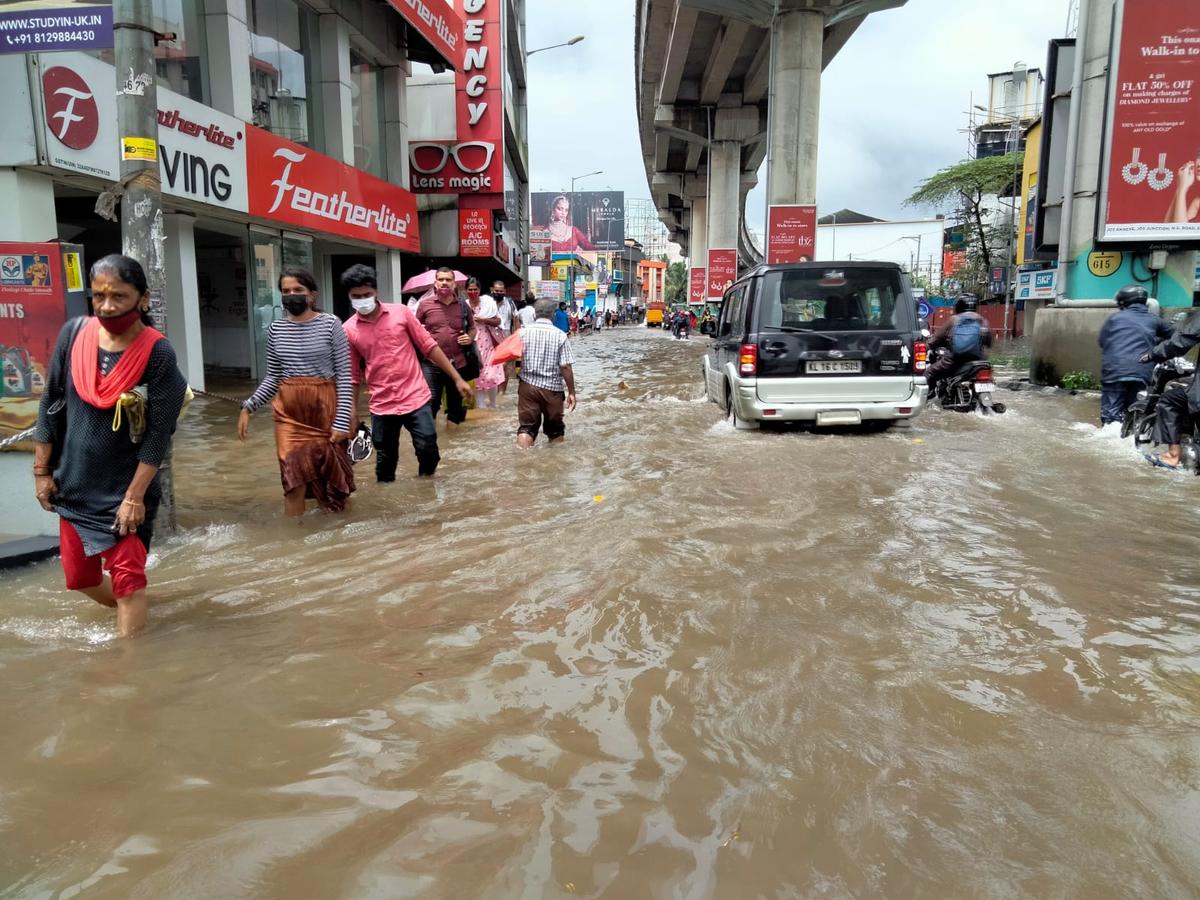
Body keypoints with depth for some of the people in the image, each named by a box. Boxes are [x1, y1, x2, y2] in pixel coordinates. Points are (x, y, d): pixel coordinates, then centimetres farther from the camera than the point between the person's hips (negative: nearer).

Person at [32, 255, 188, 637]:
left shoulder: (158, 354, -17)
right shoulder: (73, 334, -5)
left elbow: (158, 434, -16)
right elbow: (51, 405, 3)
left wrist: (134, 497, -16)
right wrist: (41, 471, 5)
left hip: (124, 489, -5)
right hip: (74, 485, 5)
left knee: (127, 579, -2)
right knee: (79, 576, 17)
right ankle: (132, 617, 43)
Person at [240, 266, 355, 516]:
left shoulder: (330, 324, -6)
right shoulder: (276, 329, 6)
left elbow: (344, 375, -7)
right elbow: (272, 377, 12)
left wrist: (342, 421, -12)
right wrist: (248, 407, 0)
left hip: (324, 408, -2)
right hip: (289, 411, 2)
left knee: (331, 473, 8)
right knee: (293, 476, -5)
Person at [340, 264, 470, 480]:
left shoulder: (401, 312, -1)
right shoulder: (348, 330, 0)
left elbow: (429, 346, 2)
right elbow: (353, 375, 7)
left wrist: (457, 378, 1)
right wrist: (353, 412, 7)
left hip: (416, 398, -1)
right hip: (382, 405, 1)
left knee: (428, 448, -7)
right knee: (385, 459, 10)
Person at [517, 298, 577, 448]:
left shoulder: (524, 332, -1)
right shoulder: (560, 335, -7)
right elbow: (566, 367, -9)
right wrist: (571, 392, -2)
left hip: (528, 385, 1)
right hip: (552, 388, -1)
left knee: (526, 426, 2)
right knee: (555, 429, 15)